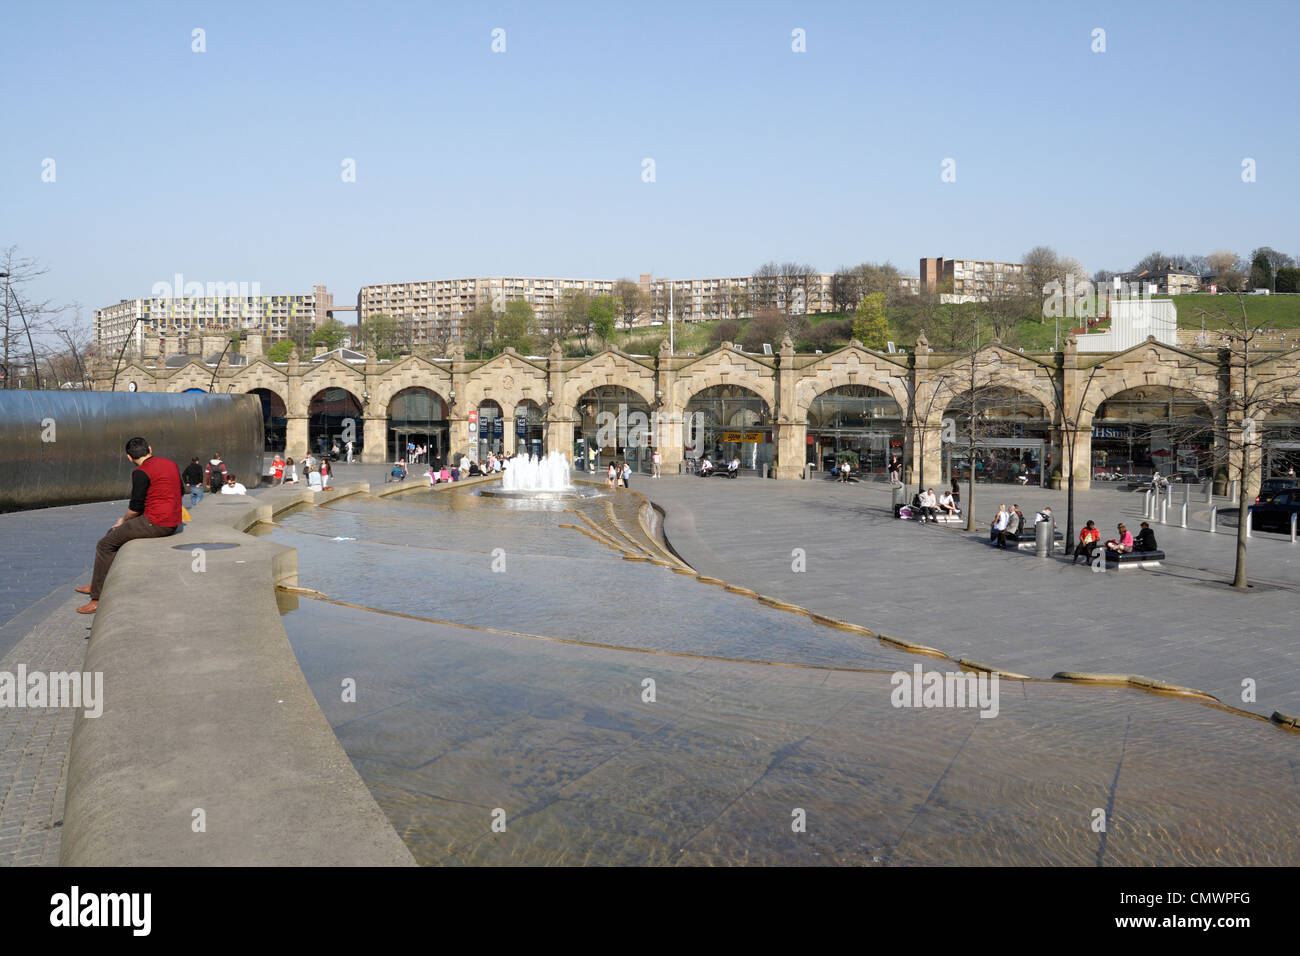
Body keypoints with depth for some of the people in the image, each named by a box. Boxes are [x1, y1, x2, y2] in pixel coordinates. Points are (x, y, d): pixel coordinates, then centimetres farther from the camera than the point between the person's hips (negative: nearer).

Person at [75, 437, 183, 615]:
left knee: (105, 545, 1)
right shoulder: (171, 464, 11)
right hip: (172, 522, 9)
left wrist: (124, 520, 8)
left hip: (155, 523, -9)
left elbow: (136, 507, -13)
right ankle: (96, 585, 31)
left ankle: (97, 599, 3)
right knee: (113, 532, 24)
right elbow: (180, 492, 21)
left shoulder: (141, 473, -14)